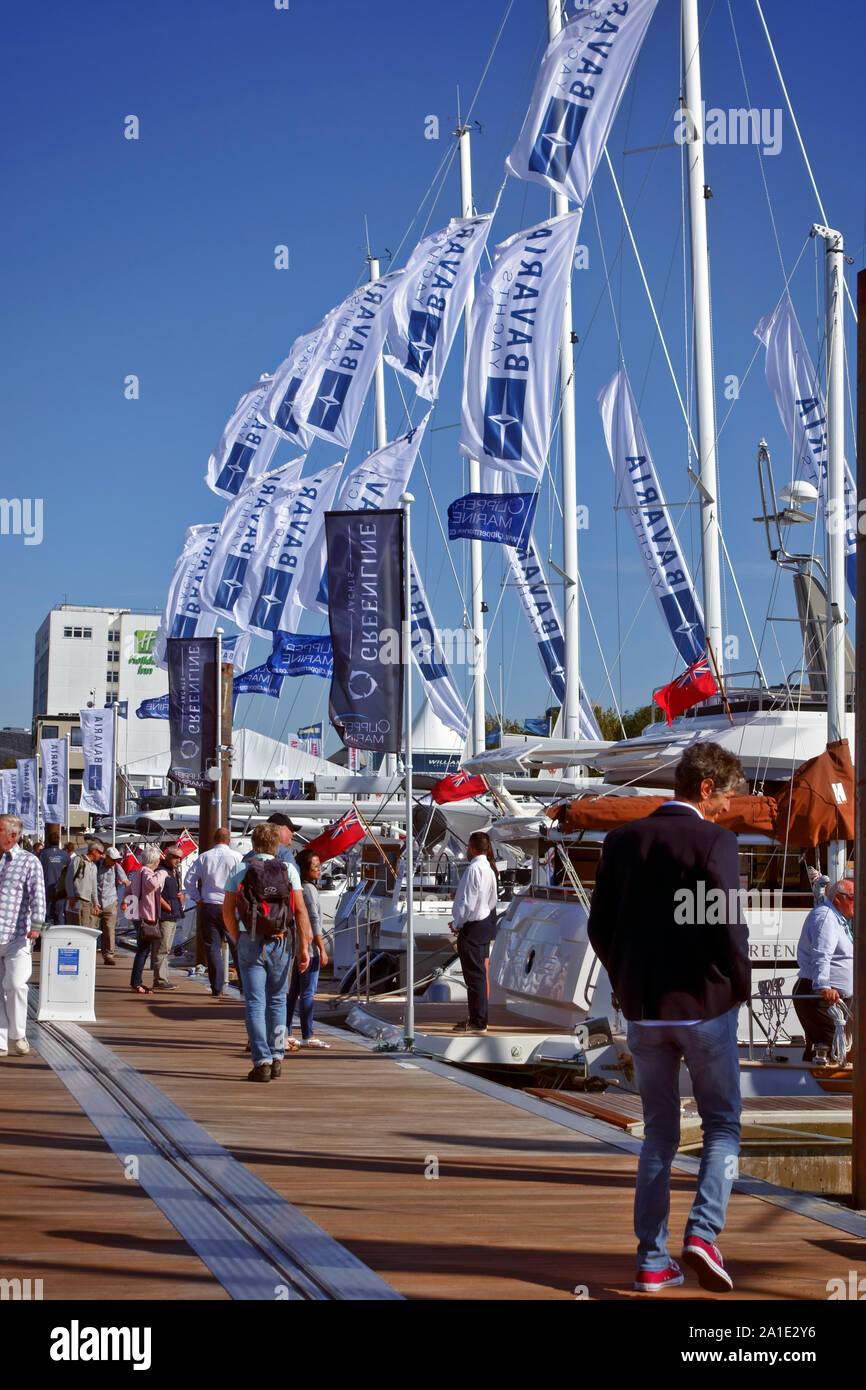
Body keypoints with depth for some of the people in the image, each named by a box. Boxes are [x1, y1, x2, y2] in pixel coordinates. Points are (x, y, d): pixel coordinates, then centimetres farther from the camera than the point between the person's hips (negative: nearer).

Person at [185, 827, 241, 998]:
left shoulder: (204, 857, 3)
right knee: (237, 946, 6)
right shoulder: (235, 856, -2)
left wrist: (198, 900, 8)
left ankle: (217, 988, 3)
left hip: (208, 907, 1)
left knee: (212, 948, 5)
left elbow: (189, 880, 2)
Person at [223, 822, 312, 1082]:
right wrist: (304, 947, -2)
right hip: (280, 942, 1)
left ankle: (262, 1062, -7)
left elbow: (227, 912, 2)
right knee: (277, 1000, 16)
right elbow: (300, 911, -4)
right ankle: (276, 1056, 15)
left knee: (255, 1003, 0)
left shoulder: (239, 871, 1)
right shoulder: (288, 870, 1)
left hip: (249, 942, -1)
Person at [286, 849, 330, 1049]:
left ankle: (286, 1034, 14)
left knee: (294, 991, 12)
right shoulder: (309, 889, -14)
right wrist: (322, 950, -15)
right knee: (308, 992, -5)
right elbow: (314, 921, -17)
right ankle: (307, 1037, -2)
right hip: (309, 946, -9)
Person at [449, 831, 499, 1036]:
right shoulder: (489, 868, 10)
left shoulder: (474, 869, -19)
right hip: (486, 922, 10)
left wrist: (457, 924, -8)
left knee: (474, 975, -5)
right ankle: (478, 1018, 23)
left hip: (473, 927, -10)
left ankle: (478, 1022, -2)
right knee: (480, 973, 15)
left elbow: (468, 903, -20)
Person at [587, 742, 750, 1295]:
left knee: (659, 1133, 14)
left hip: (642, 1009, 4)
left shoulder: (623, 840, 4)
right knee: (723, 1126, 12)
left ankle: (653, 1261, 13)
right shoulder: (715, 841, -11)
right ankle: (703, 1231, -8)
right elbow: (729, 925, -17)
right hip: (705, 1005, -4)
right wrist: (741, 985, 0)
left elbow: (600, 927, 5)